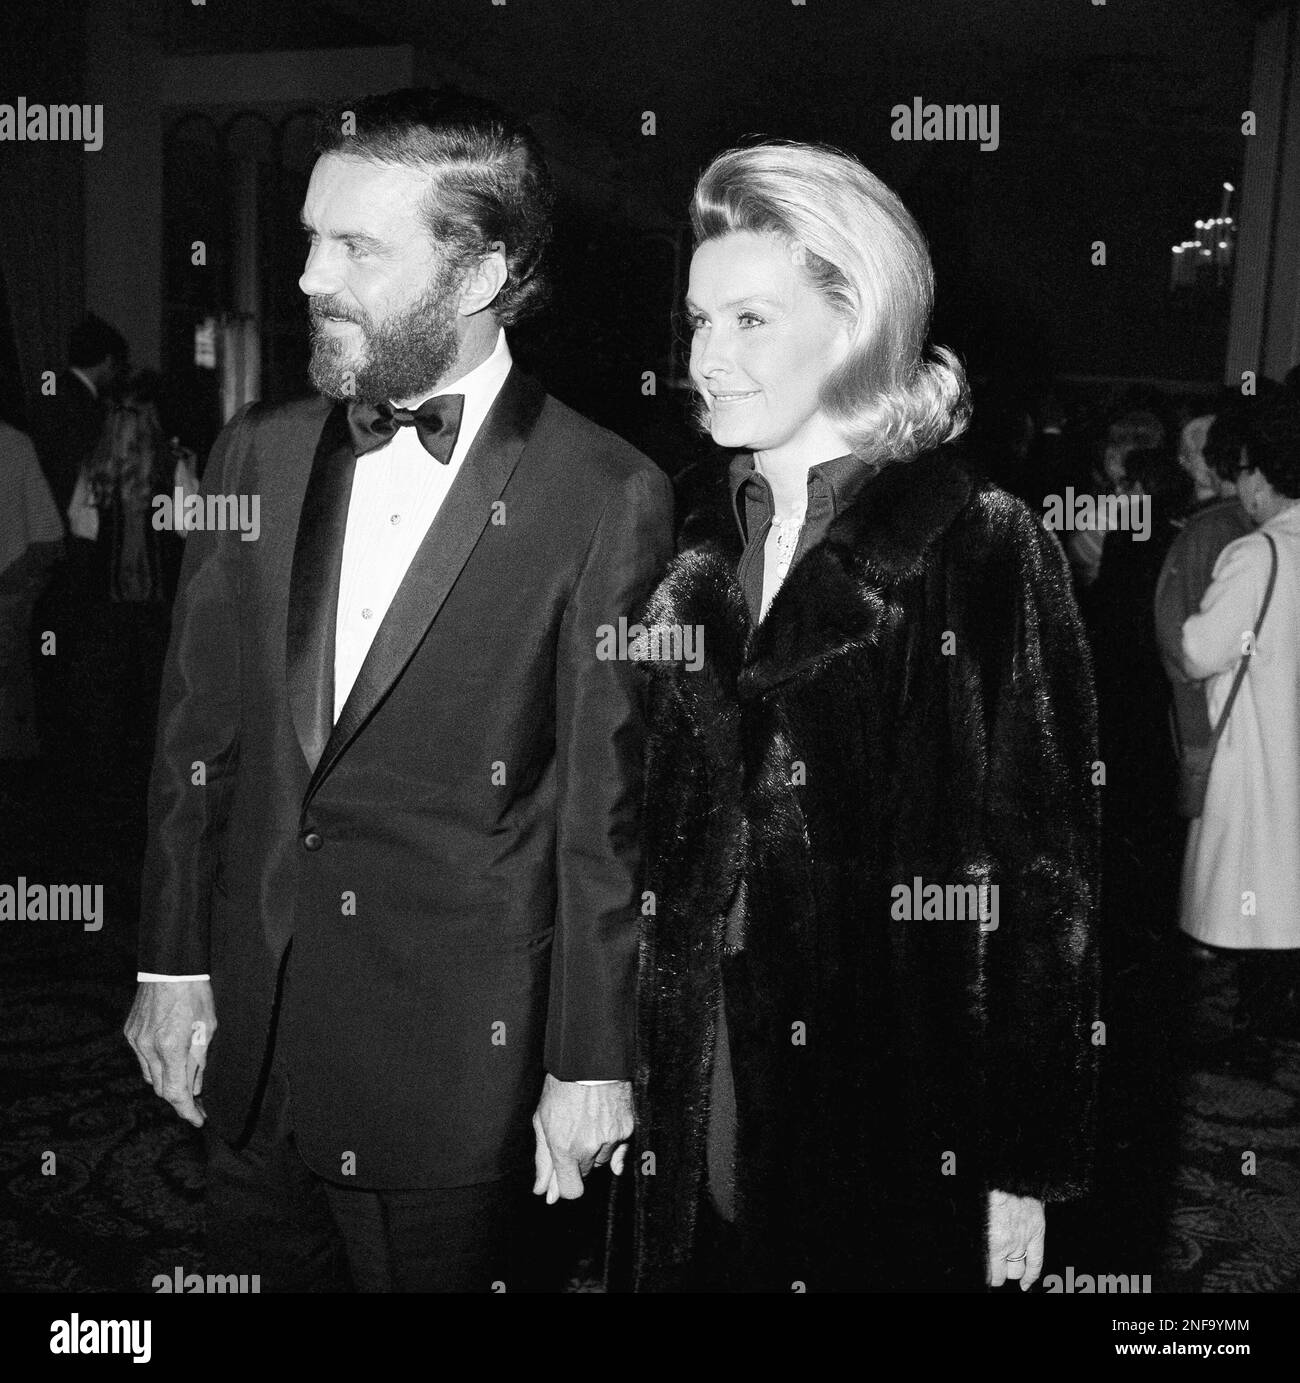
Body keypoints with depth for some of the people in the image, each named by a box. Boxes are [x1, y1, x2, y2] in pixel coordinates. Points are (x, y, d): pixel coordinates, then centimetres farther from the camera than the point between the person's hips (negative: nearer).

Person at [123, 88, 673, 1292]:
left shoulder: (605, 498, -14)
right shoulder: (258, 453, 2)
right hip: (247, 1034, 5)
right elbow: (196, 732, 6)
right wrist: (172, 964, 7)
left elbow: (608, 805, -11)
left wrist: (591, 1061, -7)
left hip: (455, 1059, -4)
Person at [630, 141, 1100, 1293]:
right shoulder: (691, 547, 4)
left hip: (903, 1110, -4)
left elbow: (1045, 871, -9)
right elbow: (651, 842, 8)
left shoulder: (981, 544, -9)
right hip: (701, 1099, 4)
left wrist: (1028, 1165, -9)